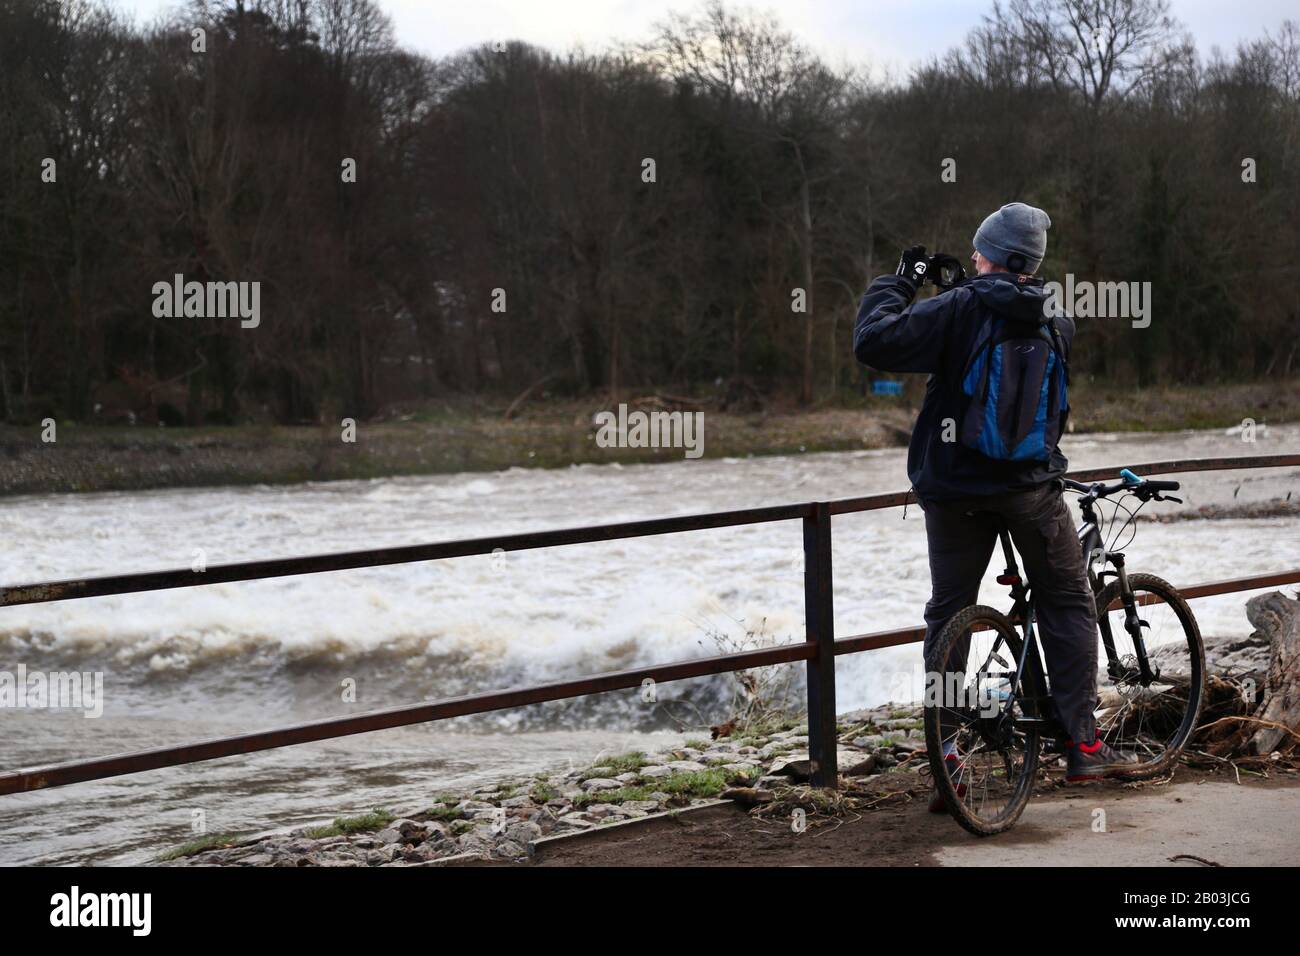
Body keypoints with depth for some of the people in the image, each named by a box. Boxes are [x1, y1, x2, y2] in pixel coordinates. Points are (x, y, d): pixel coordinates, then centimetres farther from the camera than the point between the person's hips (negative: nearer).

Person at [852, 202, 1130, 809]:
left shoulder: (958, 309, -11)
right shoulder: (1056, 324, 2)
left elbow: (874, 343, -19)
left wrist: (897, 283, -1)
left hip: (955, 489, -1)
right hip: (1033, 486, 2)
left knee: (947, 616, 9)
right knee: (1069, 605, 14)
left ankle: (946, 755, 4)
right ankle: (1082, 744, 10)